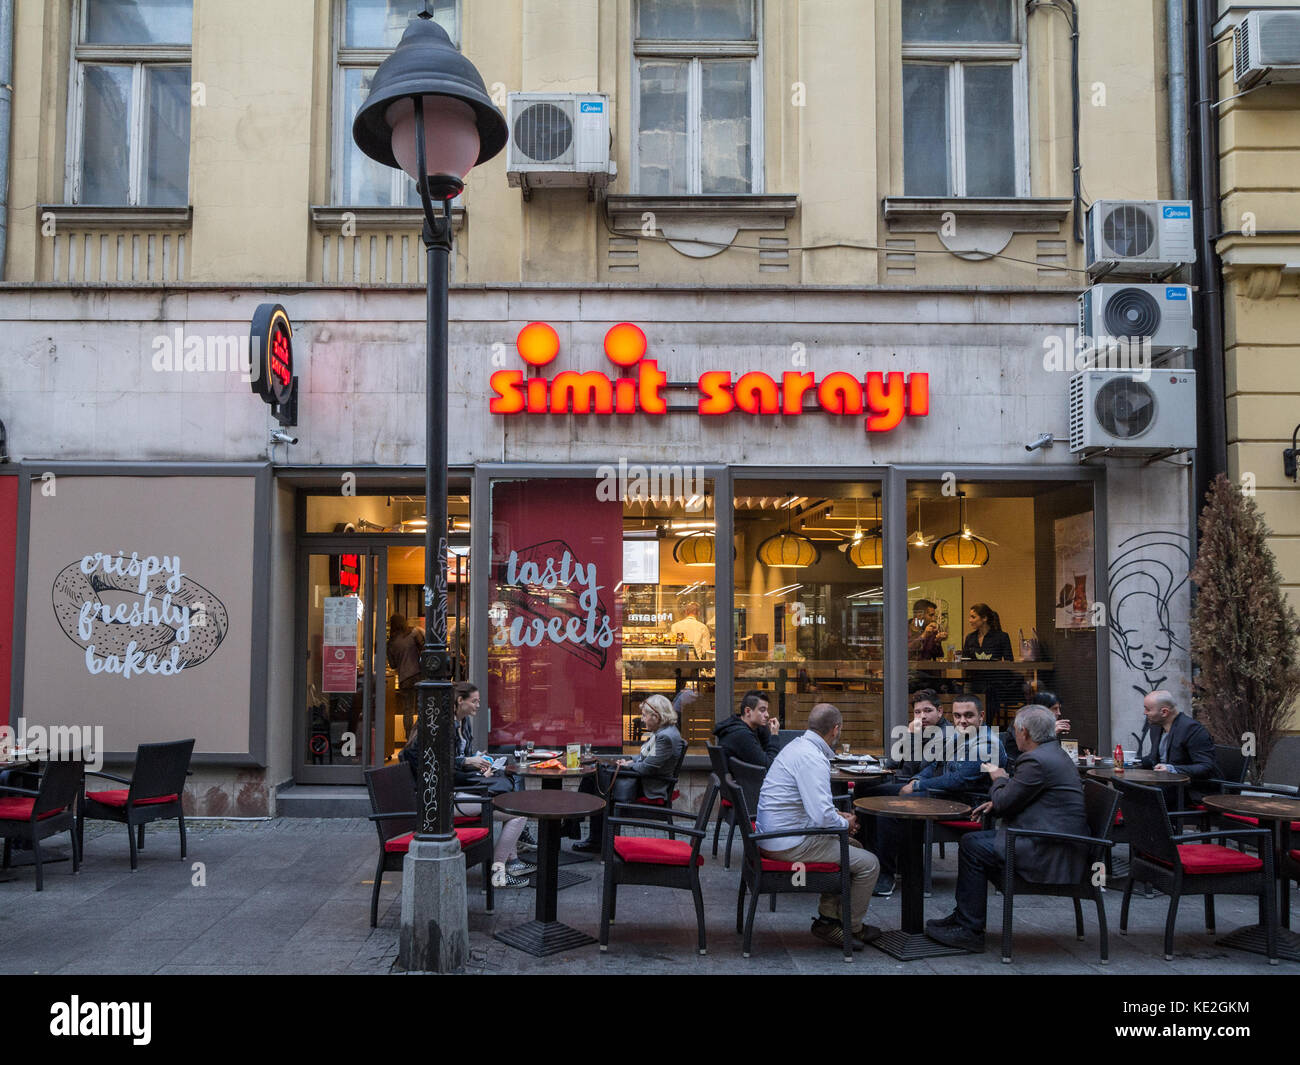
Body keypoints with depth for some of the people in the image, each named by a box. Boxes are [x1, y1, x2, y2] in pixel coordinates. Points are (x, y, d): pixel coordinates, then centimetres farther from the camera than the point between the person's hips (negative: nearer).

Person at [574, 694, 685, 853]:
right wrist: (630, 761, 3)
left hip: (650, 789, -10)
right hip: (642, 779, 10)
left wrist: (628, 765, -7)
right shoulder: (661, 732, 9)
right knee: (596, 773, 3)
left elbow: (647, 767, -23)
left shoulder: (666, 737, -23)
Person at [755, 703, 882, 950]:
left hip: (774, 833, 10)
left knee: (853, 847, 22)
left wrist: (836, 815, 14)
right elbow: (822, 817, -28)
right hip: (789, 843, -10)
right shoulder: (812, 759, -23)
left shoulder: (798, 745, 9)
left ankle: (827, 919, 21)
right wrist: (845, 823, -7)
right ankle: (853, 927, 18)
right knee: (868, 863, -3)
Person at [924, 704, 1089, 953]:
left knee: (973, 848, -9)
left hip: (1052, 857, -11)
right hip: (1058, 846, 11)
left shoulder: (1037, 761, -19)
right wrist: (999, 801, 10)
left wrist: (999, 780, 6)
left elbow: (1004, 804, -15)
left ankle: (970, 931, -2)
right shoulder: (1055, 754, 15)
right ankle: (963, 916, 17)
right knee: (971, 840, 12)